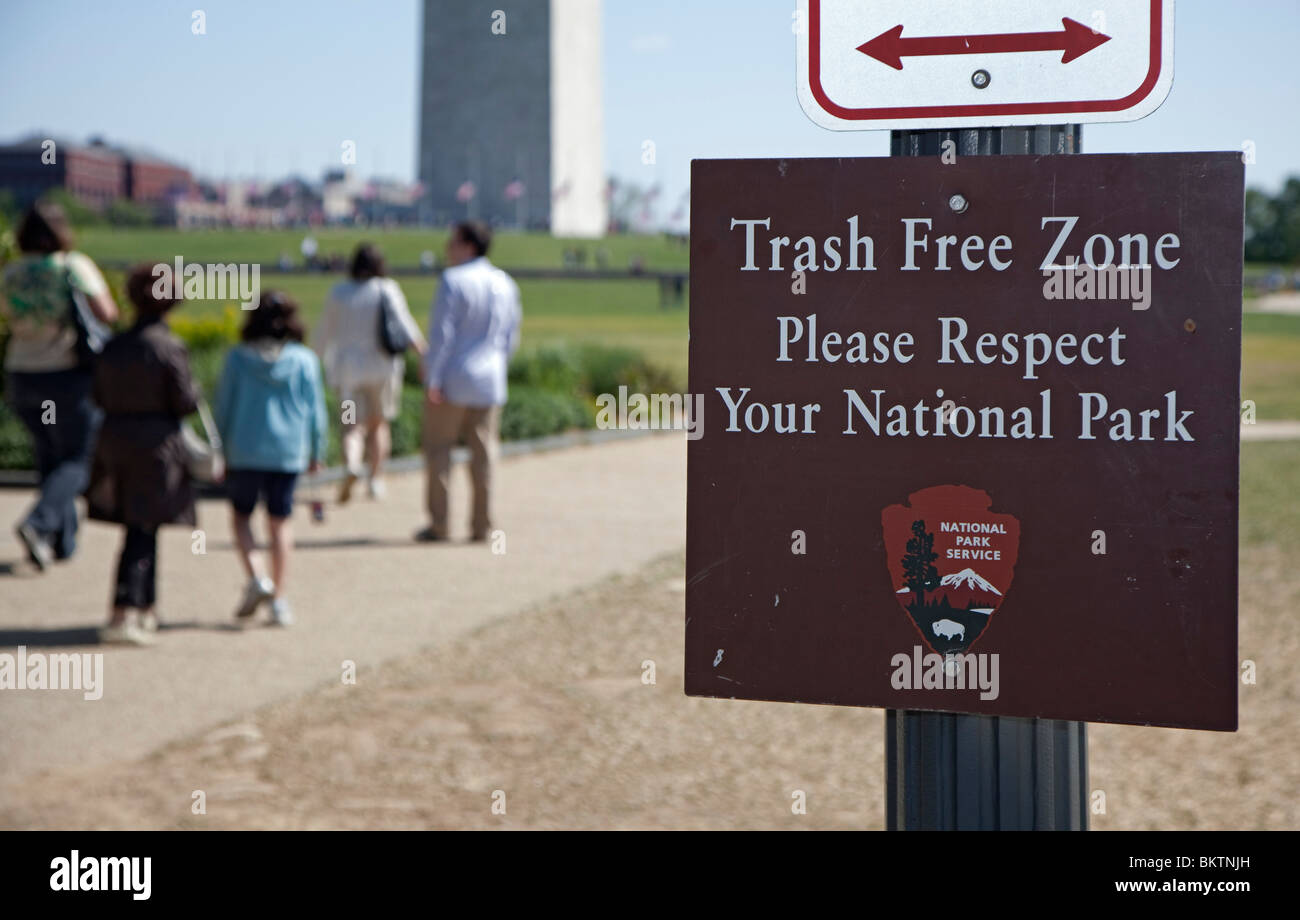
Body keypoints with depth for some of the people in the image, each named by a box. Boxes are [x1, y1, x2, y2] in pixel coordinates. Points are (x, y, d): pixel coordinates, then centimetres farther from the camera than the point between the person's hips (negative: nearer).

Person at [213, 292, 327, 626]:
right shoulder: (305, 360, -4)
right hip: (288, 452, 1)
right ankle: (278, 599, 9)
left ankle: (255, 576, -6)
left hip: (244, 451, -1)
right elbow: (315, 410, 0)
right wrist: (316, 453, 12)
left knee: (241, 513, 16)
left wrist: (219, 451, 10)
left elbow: (223, 407, 0)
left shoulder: (237, 358, -4)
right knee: (280, 522, 10)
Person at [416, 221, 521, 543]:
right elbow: (510, 338, 13)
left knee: (439, 448, 3)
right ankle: (481, 525, 5)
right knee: (483, 450, 7)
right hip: (489, 382, 5)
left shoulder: (454, 281, -12)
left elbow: (442, 333, -16)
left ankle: (438, 523, 1)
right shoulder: (505, 284, 8)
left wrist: (433, 379, -15)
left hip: (451, 382, -5)